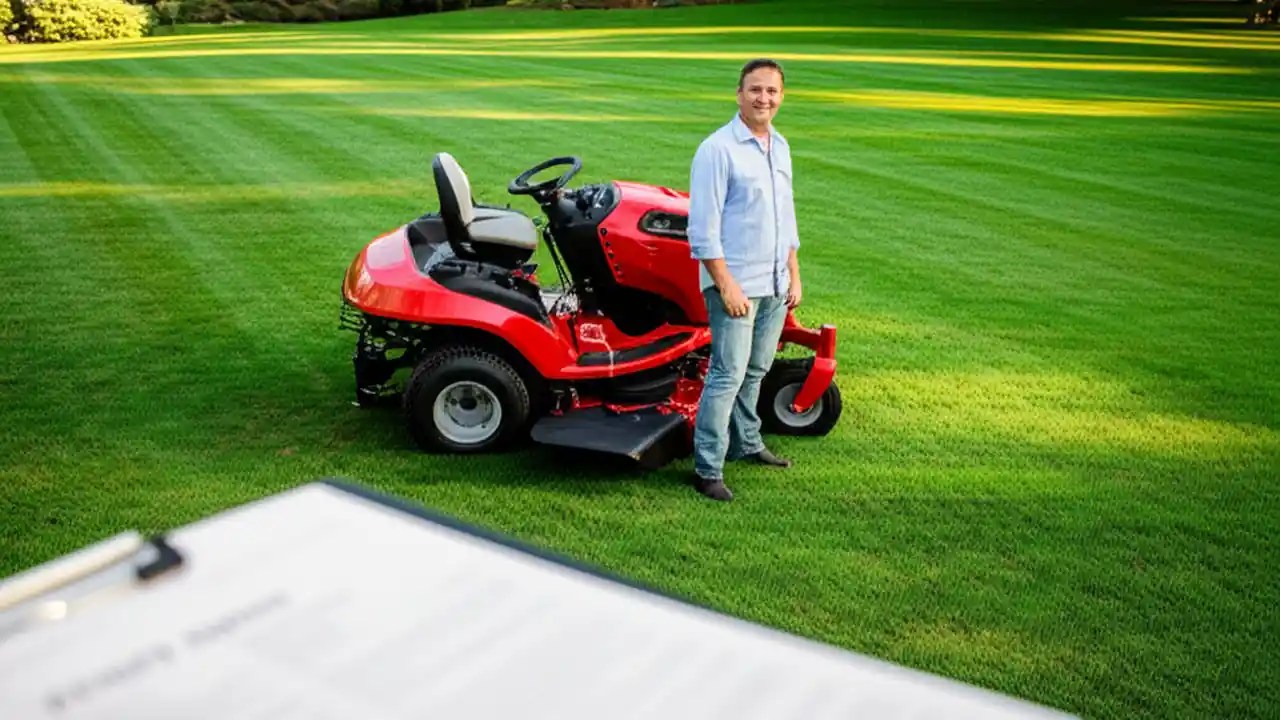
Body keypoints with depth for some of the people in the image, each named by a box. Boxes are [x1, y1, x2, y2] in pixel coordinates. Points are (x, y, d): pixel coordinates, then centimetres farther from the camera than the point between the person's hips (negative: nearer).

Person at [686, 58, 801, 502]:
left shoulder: (780, 148, 12)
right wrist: (726, 285, -19)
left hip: (774, 285, 7)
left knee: (755, 371, 16)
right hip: (734, 284, -7)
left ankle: (746, 444, 31)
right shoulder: (717, 150, -12)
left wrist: (793, 277, 16)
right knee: (728, 374, -7)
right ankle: (707, 470, 0)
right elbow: (703, 229, -16)